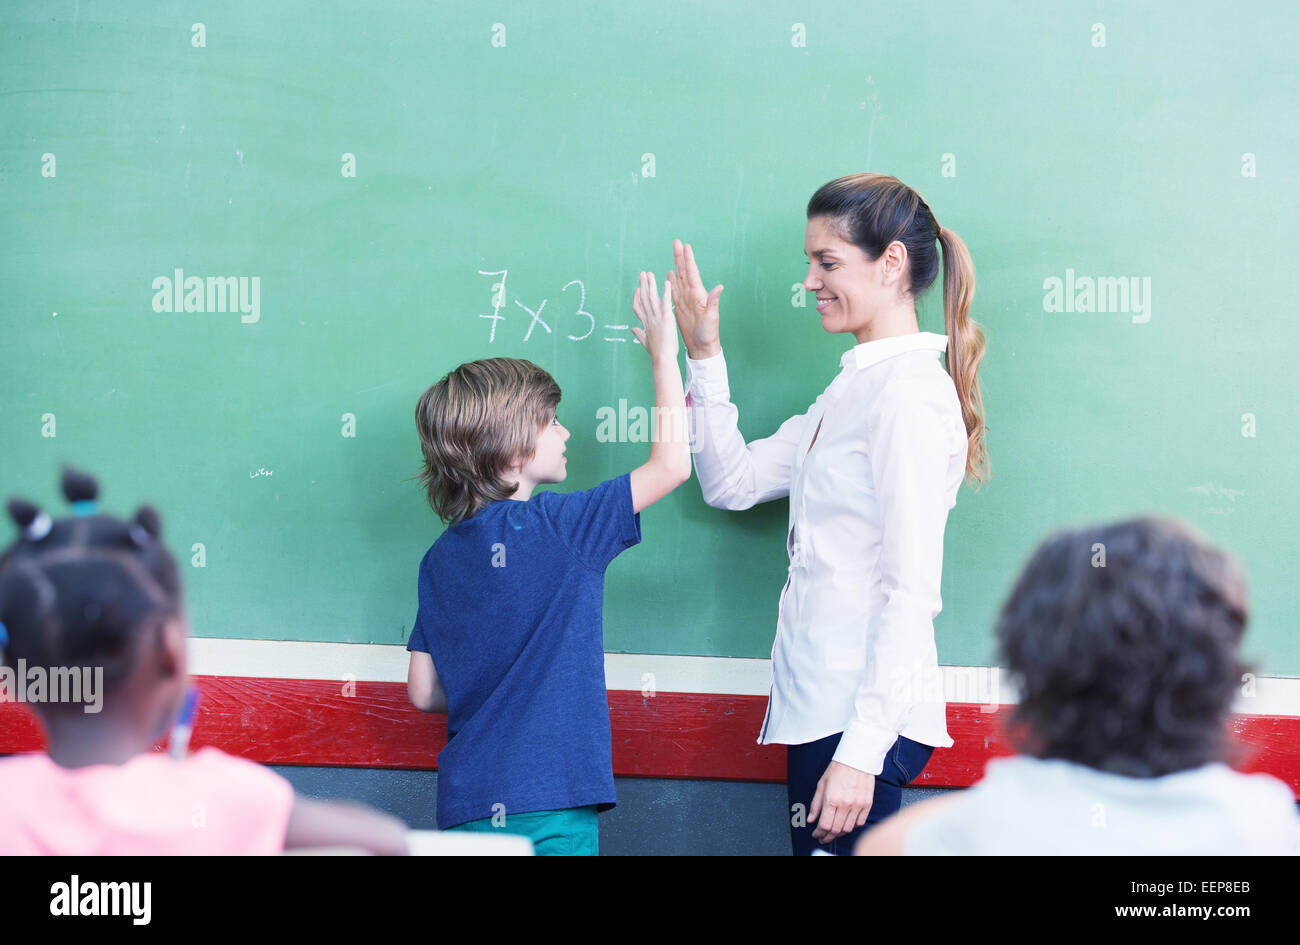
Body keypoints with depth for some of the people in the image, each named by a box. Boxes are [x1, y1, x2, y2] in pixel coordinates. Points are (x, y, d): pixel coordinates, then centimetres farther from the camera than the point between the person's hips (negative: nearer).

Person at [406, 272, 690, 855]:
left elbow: (424, 692, 12)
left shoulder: (441, 558, 8)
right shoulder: (560, 528, -11)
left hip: (466, 805, 6)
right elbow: (671, 465, -5)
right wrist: (664, 355, 4)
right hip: (547, 807, -6)